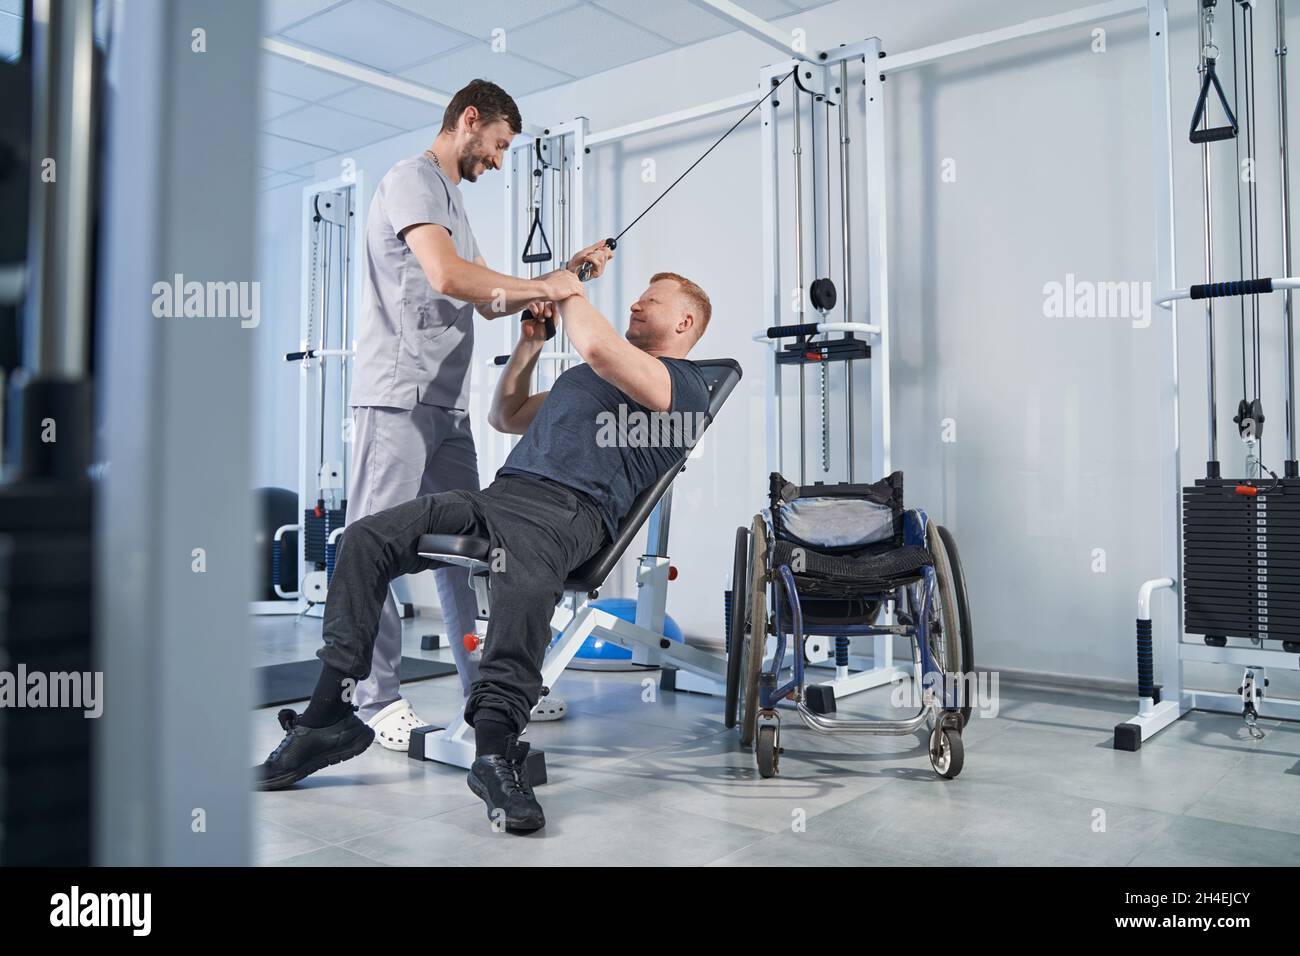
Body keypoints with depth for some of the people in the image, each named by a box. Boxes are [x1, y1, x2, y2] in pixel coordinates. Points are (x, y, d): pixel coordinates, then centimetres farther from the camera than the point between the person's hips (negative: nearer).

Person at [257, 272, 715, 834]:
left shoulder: (683, 382, 8)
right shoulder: (583, 376, 37)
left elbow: (597, 347, -12)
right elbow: (504, 417, 43)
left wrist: (568, 291, 7)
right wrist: (530, 344, 34)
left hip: (571, 507, -8)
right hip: (504, 489, 8)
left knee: (527, 583, -42)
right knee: (367, 538, -10)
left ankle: (494, 750, -40)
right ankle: (329, 716, -13)